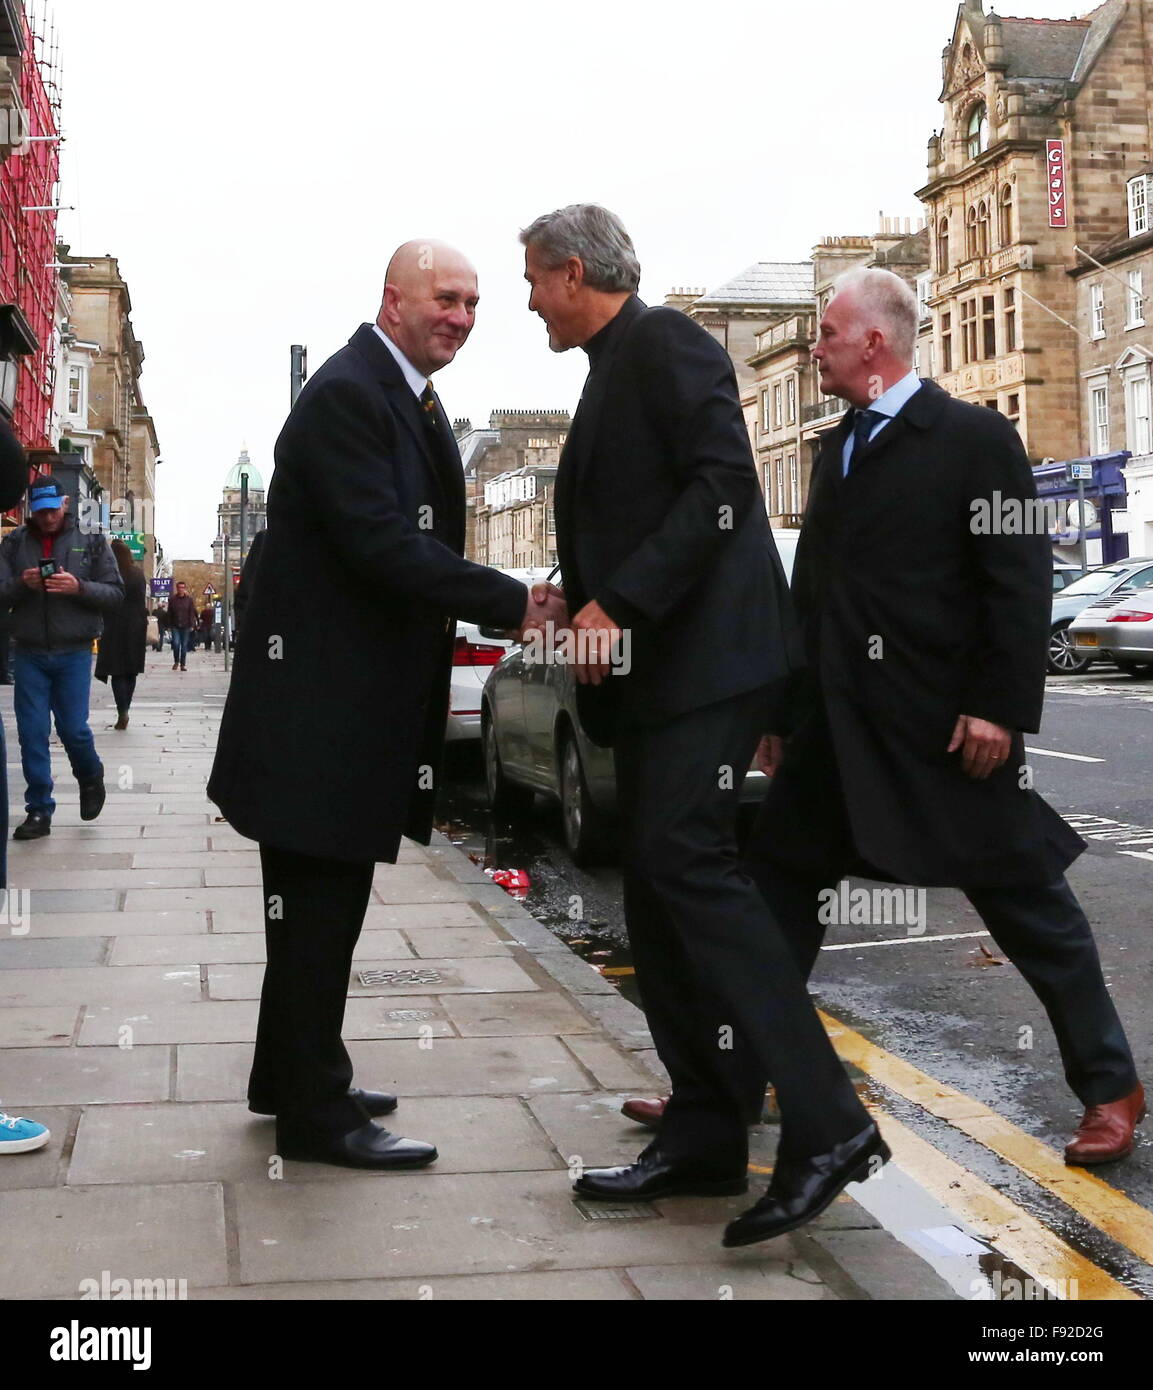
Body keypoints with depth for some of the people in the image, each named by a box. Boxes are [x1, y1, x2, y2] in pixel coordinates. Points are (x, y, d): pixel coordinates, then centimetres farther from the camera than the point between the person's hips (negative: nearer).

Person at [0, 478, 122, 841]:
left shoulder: (91, 541, 1)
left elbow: (116, 594, -1)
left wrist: (79, 587, -19)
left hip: (74, 653, -2)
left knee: (73, 728, -1)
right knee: (32, 731, 1)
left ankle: (91, 778, 30)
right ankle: (39, 810, 9)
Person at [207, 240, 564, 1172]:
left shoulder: (410, 399, 16)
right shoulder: (347, 394, -16)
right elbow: (382, 545, -25)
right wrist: (514, 603, -24)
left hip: (363, 699, 10)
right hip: (323, 699, -10)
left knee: (321, 898, 18)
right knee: (319, 898, -2)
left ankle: (291, 1077, 31)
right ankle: (314, 1111, 7)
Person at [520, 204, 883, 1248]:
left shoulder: (665, 342, -6)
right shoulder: (613, 371, 23)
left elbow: (723, 480, -18)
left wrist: (619, 602, -21)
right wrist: (581, 607, 16)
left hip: (703, 653, -10)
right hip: (648, 668, 10)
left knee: (687, 862, -19)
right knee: (657, 887, 6)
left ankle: (825, 1125, -15)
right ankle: (705, 1138, 11)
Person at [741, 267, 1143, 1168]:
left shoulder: (974, 438, -7)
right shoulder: (837, 450, 15)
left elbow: (1022, 581, -12)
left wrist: (999, 706, -19)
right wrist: (787, 711, 17)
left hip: (944, 724, -7)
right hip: (838, 724, 7)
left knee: (1028, 901, 4)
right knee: (780, 883, 8)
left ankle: (1109, 1087, 19)